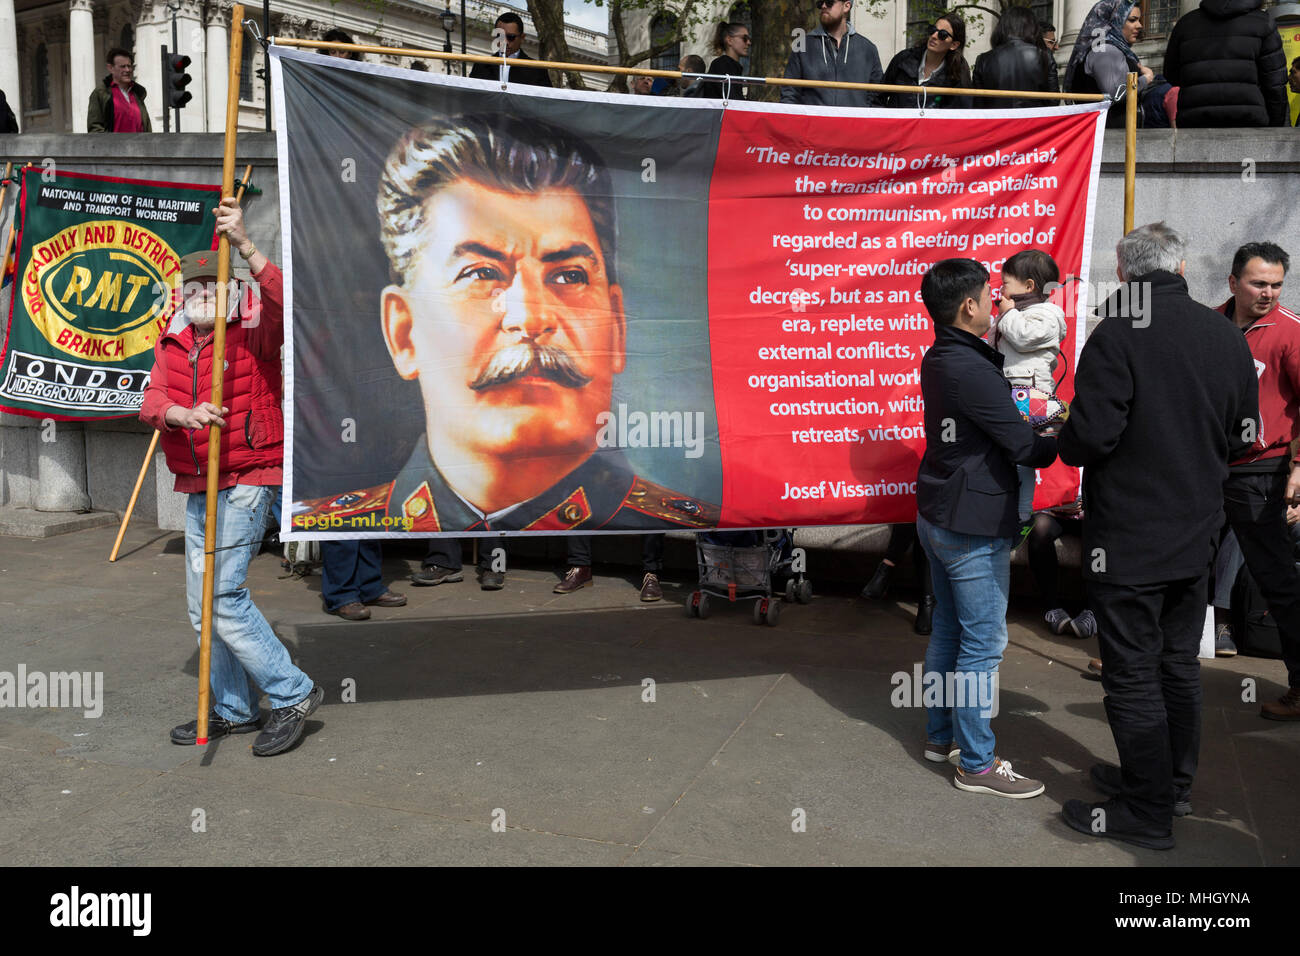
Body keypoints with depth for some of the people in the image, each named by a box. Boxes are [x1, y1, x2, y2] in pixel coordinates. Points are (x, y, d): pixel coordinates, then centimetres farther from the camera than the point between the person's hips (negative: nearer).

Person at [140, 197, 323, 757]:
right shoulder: (171, 344, 11)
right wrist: (184, 413, -26)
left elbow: (288, 303, -29)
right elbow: (152, 402, -4)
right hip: (197, 486, 8)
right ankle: (233, 710, 25)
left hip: (245, 480, -8)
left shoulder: (254, 330, -7)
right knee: (203, 602, 13)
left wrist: (244, 246, -38)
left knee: (223, 594, -14)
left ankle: (292, 694, -1)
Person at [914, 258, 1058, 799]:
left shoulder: (937, 359, 8)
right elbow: (1023, 446, -18)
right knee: (983, 644, -1)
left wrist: (1037, 430, -1)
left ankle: (941, 735, 31)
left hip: (937, 517, 10)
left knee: (948, 631, 19)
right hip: (973, 526, -10)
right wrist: (1061, 443, 0)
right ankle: (977, 764, 8)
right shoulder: (971, 370, -23)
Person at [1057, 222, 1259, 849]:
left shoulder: (1117, 337, -17)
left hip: (1128, 540, -7)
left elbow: (1090, 435, -23)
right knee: (1179, 662, 19)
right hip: (1197, 535, 7)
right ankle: (1173, 782, 34)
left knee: (1132, 673, 3)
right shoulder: (1228, 337, 3)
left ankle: (1147, 813, 12)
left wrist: (1065, 443, -1)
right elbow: (1241, 438, 9)